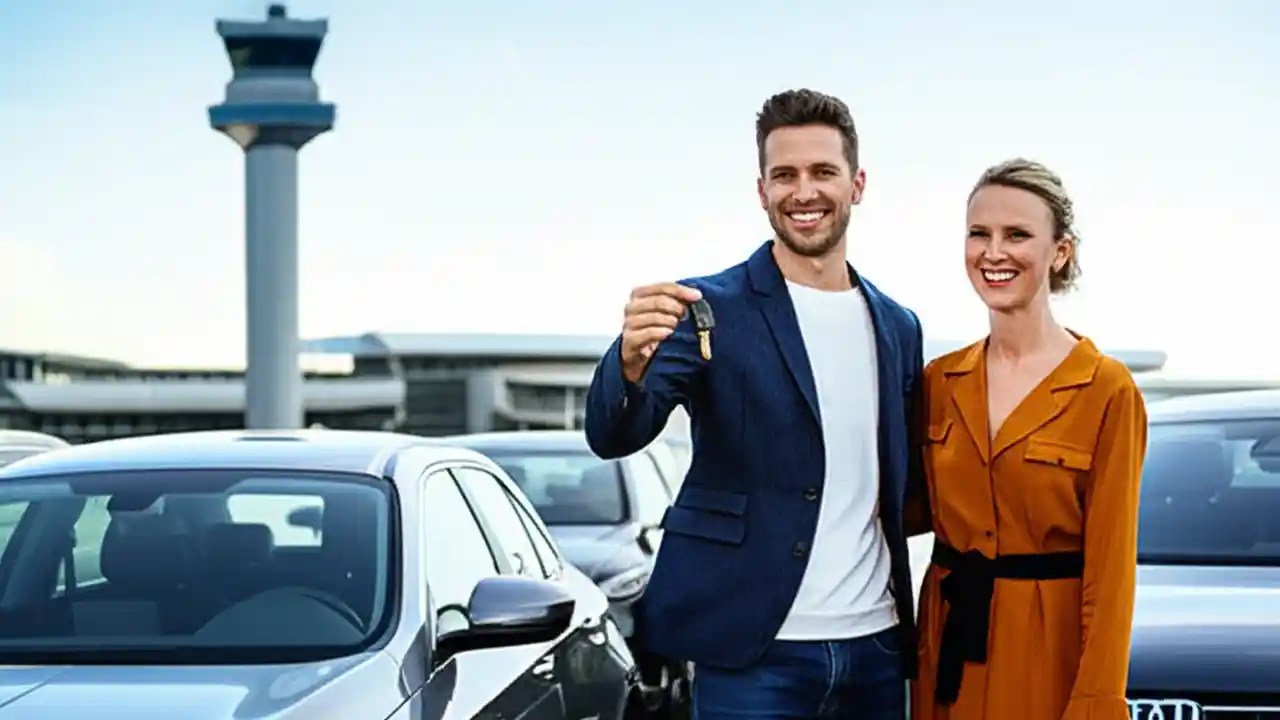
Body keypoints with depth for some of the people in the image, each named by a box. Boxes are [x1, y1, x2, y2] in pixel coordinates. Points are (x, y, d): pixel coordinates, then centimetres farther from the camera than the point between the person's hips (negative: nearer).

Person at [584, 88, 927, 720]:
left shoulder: (899, 328, 12)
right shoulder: (711, 309, -4)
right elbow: (612, 437, -17)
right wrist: (632, 360, -37)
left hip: (876, 646, 5)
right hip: (753, 650, -5)